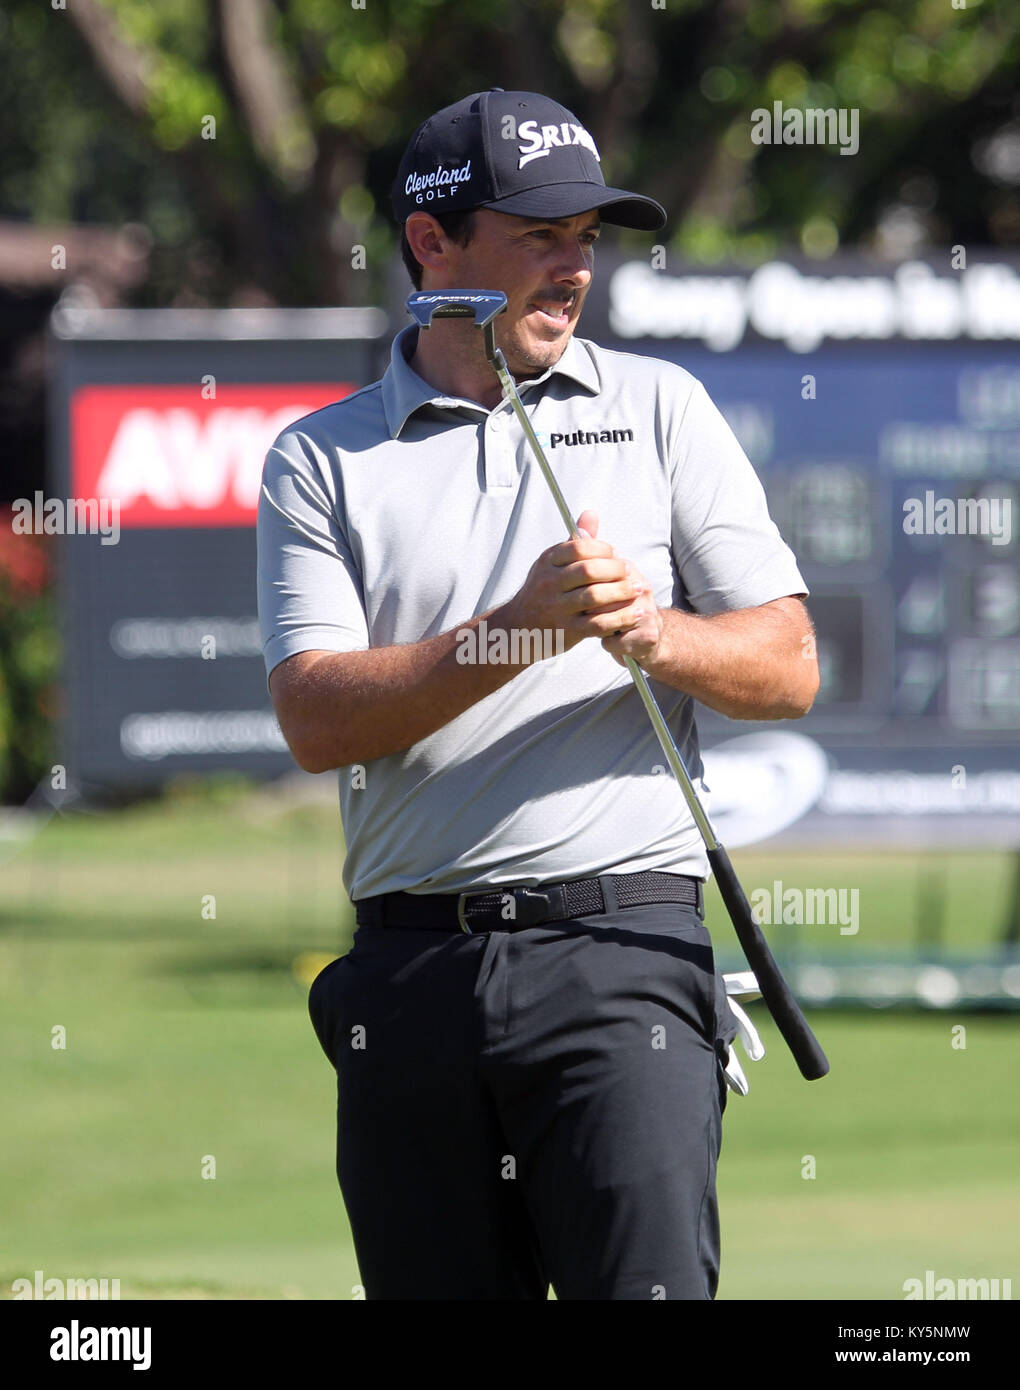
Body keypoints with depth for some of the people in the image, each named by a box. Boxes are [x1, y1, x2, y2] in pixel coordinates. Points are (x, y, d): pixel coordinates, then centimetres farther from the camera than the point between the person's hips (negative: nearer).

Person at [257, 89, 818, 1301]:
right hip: (410, 965, 1)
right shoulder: (319, 461, 10)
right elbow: (318, 720, -3)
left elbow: (786, 669, 7)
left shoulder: (659, 410, 12)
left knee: (646, 1284, -17)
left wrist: (656, 636, -14)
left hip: (618, 942, -1)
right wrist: (520, 631, -16)